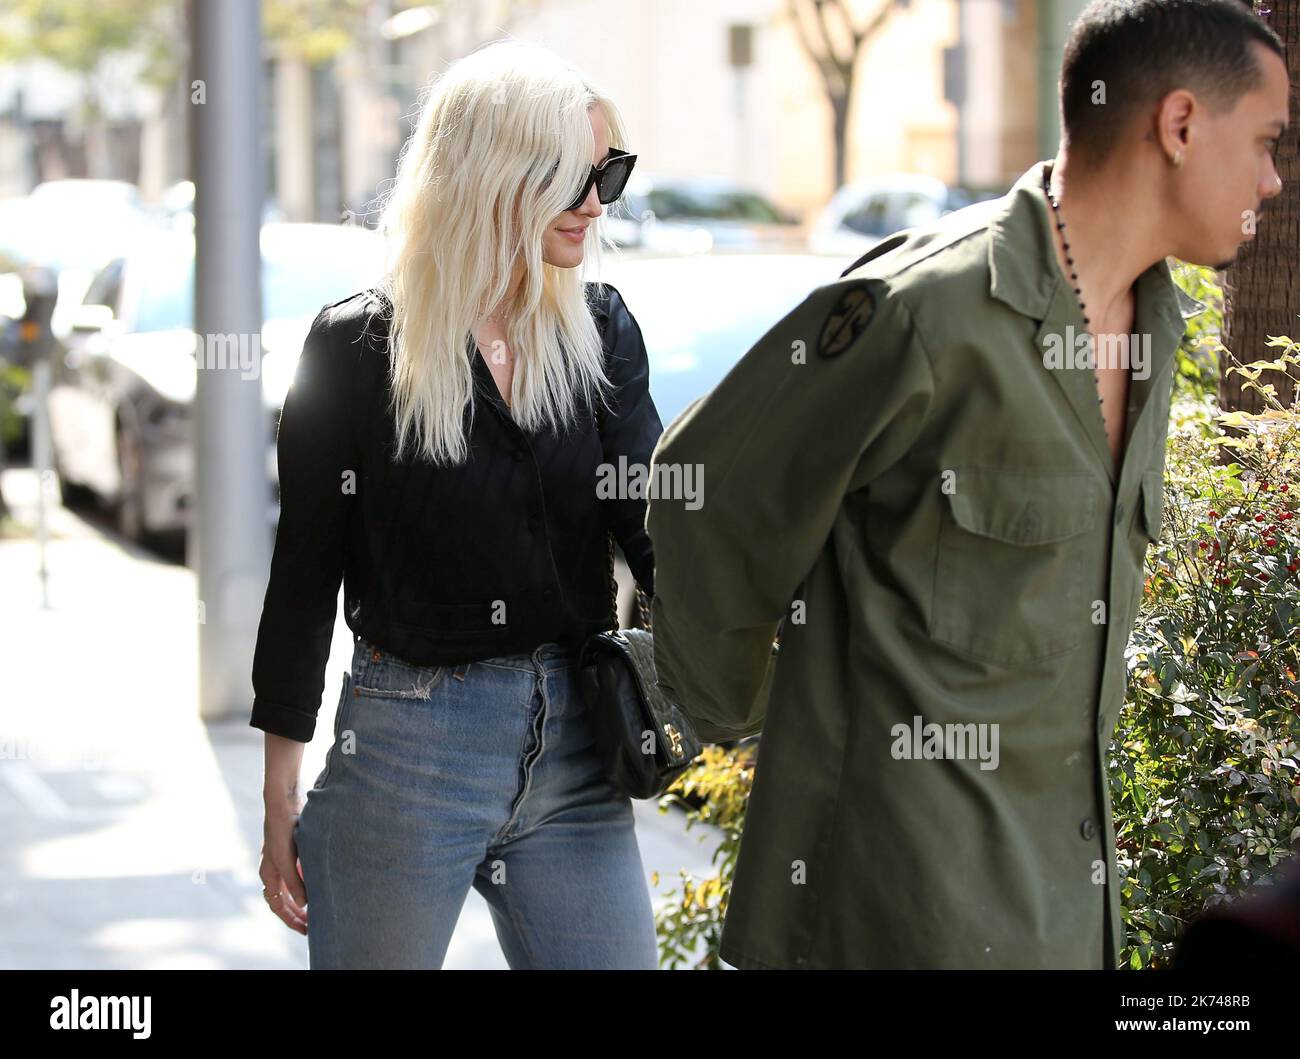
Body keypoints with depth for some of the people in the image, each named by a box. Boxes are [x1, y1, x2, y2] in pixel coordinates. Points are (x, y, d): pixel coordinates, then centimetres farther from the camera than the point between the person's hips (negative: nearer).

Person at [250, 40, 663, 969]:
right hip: (406, 751, -3)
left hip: (573, 752, 3)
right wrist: (280, 799, -1)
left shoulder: (601, 330, 4)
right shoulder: (358, 345, -6)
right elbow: (306, 575, -1)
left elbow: (652, 525, -5)